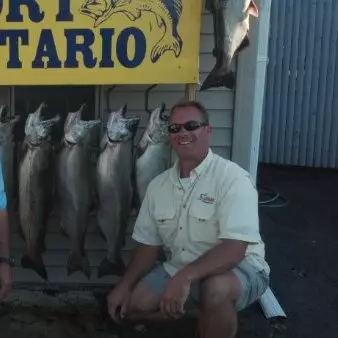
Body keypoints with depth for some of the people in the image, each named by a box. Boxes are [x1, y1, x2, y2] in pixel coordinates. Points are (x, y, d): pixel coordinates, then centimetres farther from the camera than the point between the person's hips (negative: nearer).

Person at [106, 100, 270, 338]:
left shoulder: (233, 178, -20)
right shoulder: (158, 185, 1)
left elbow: (234, 249, -29)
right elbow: (149, 245, 8)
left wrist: (185, 277, -40)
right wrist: (125, 286, -5)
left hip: (238, 269, -7)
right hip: (178, 270, 7)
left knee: (216, 289, -39)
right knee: (131, 306, -5)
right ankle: (207, 314, 11)